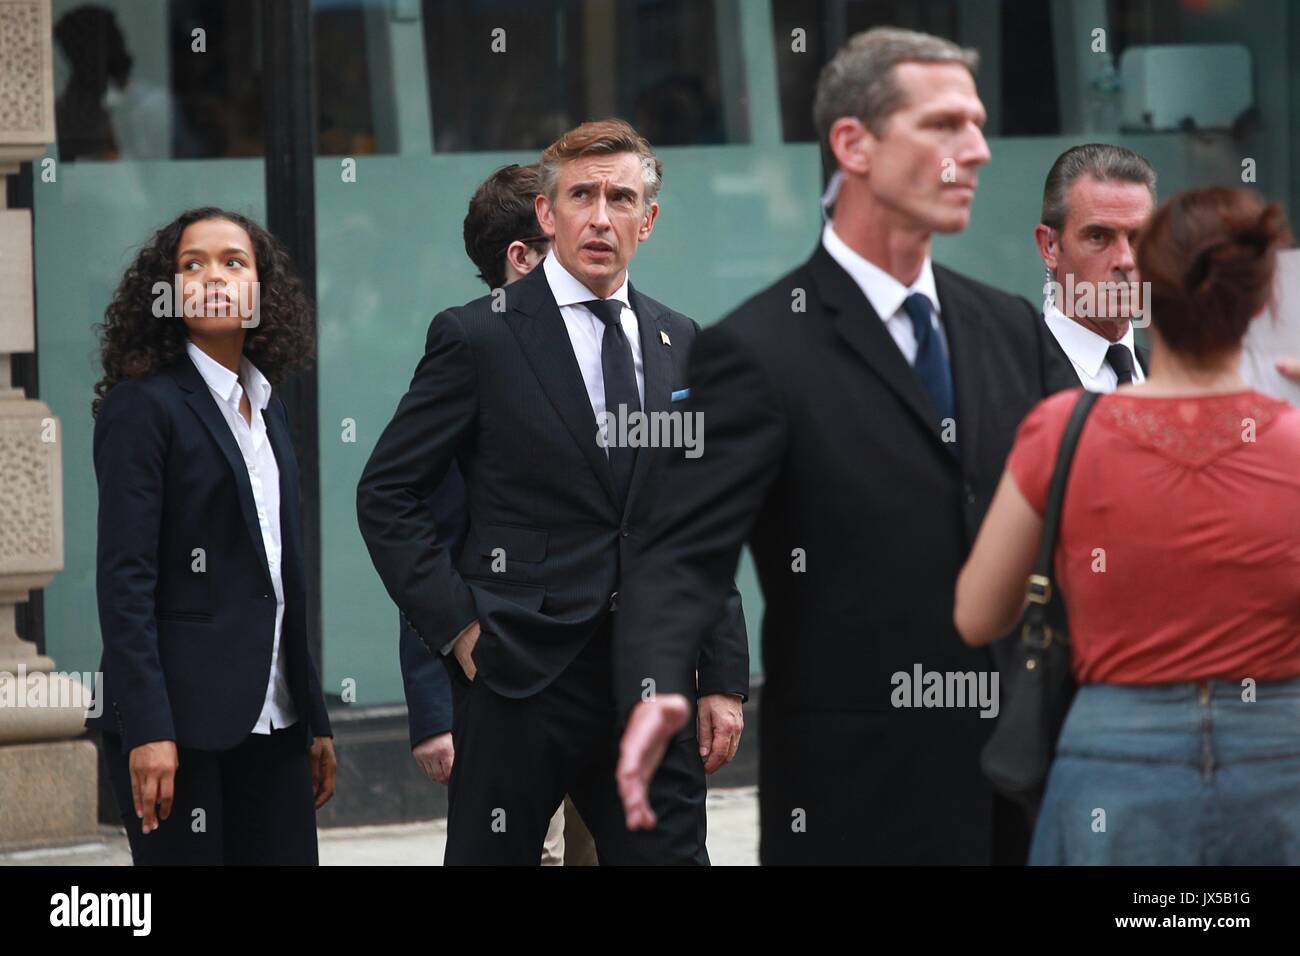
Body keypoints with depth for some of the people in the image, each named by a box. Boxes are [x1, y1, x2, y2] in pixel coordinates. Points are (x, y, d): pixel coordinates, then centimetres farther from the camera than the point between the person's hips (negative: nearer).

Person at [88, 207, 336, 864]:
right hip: (182, 713, -7)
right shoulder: (143, 405, -6)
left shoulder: (266, 409, 17)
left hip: (270, 716, 7)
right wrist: (147, 729, -20)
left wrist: (314, 721, 17)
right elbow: (124, 576, -12)